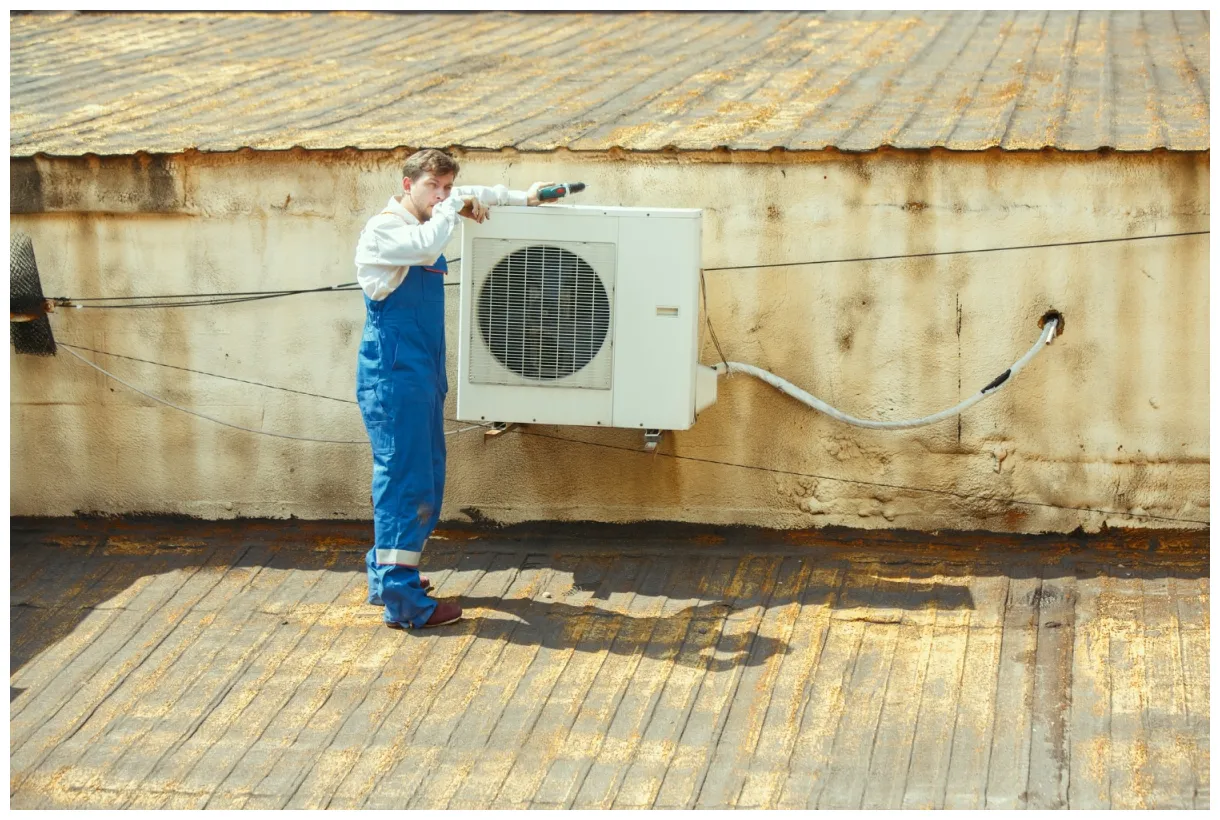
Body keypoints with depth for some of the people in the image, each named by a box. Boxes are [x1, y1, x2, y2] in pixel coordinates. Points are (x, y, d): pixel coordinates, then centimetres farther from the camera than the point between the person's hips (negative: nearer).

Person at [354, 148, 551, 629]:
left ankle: (386, 576, 23)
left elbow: (470, 195, 31)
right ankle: (404, 603, -9)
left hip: (421, 374, 9)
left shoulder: (422, 223, 13)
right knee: (406, 480, -10)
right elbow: (427, 247, -33)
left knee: (424, 478, 13)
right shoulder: (383, 229, -12)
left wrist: (523, 198, 25)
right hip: (393, 376, -9)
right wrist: (453, 207, -18)